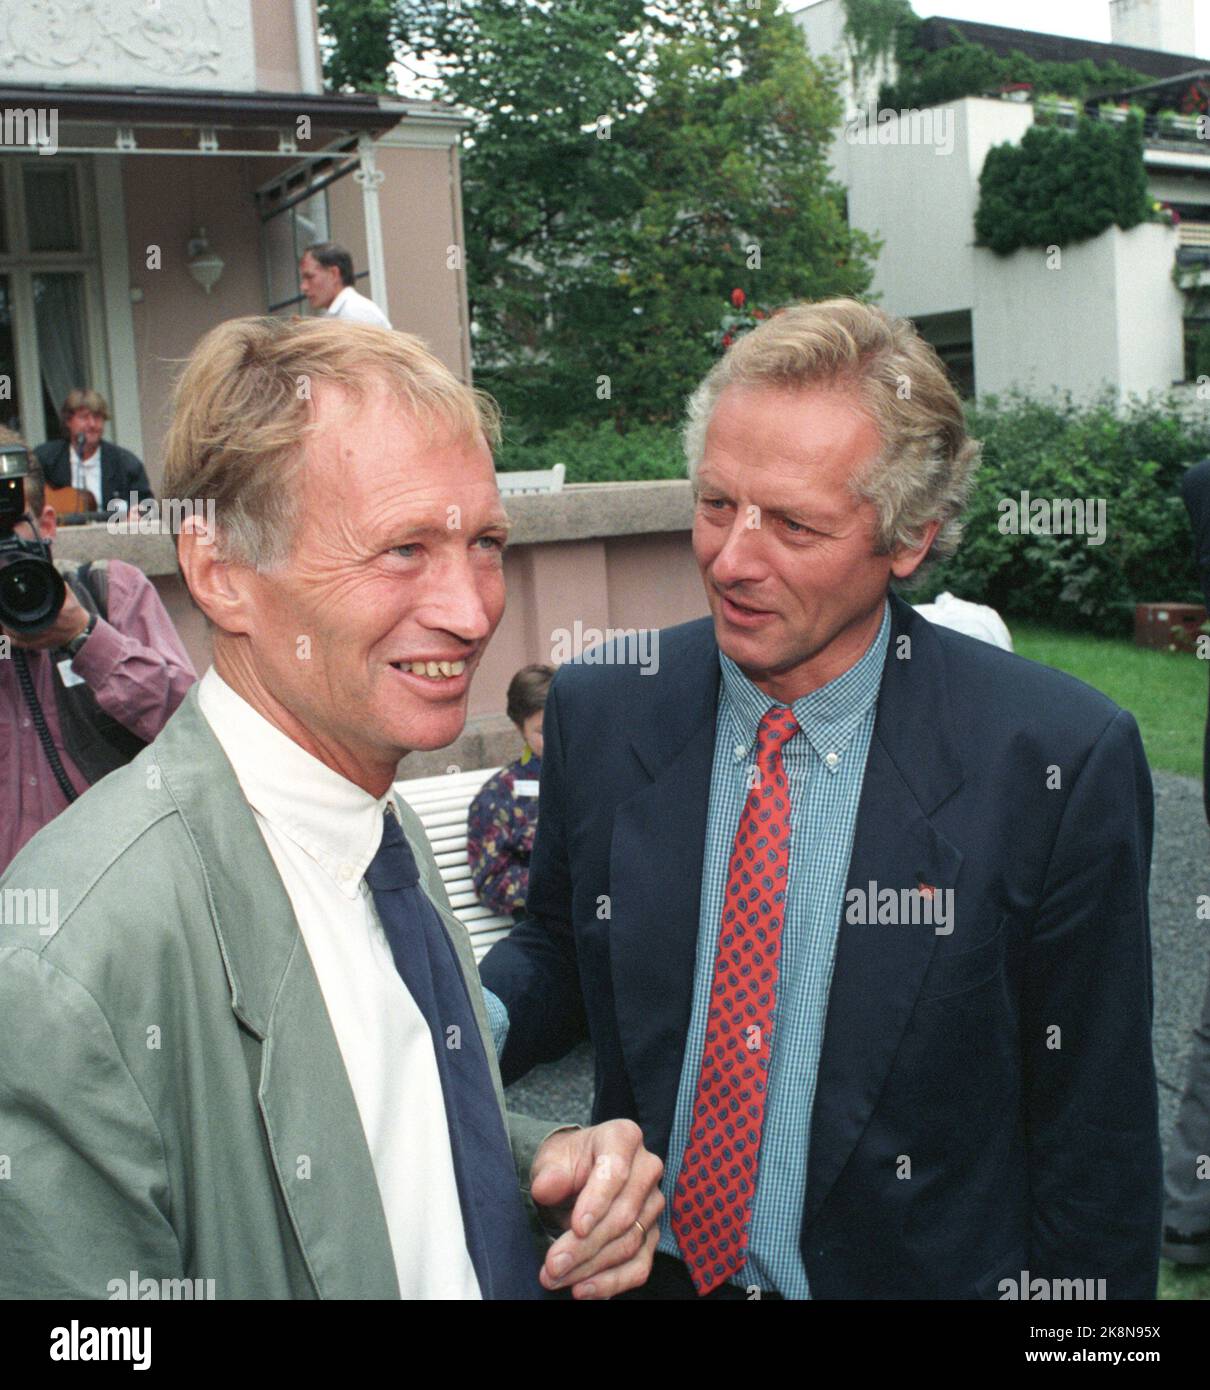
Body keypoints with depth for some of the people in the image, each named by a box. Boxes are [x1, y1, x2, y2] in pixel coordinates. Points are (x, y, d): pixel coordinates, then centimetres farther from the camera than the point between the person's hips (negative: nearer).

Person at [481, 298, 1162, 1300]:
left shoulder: (1061, 762, -21)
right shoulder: (598, 712, -11)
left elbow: (1092, 1123, -12)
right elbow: (560, 953, 1)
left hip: (921, 1271, -2)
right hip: (647, 1266, 3)